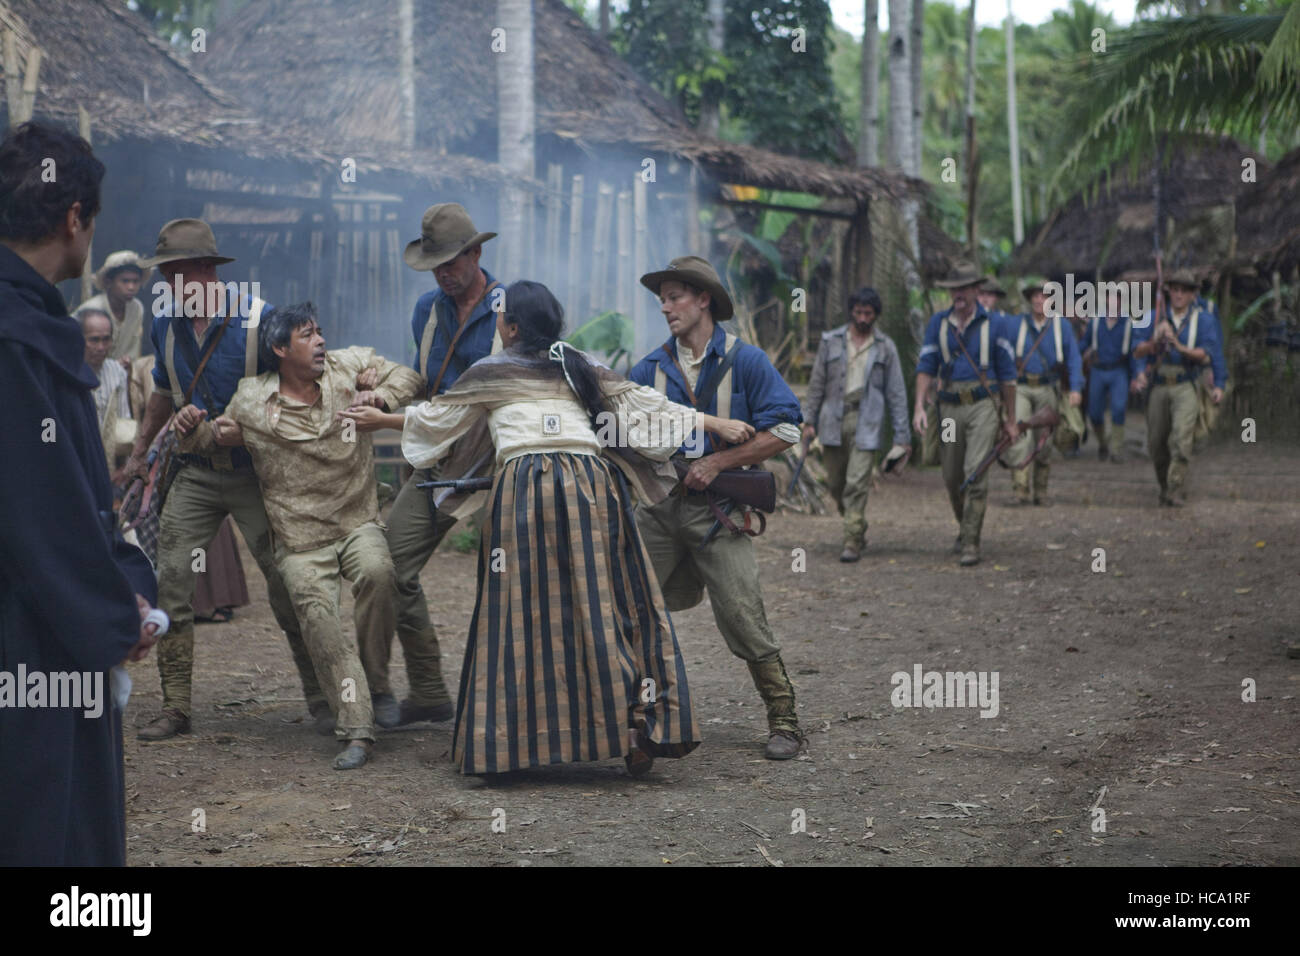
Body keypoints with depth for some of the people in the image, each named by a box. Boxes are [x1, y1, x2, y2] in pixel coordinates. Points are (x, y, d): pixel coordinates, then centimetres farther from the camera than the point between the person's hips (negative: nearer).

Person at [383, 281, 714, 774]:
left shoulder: (490, 373, 11)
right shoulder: (582, 369, 18)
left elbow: (435, 418, 22)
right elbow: (641, 403, 17)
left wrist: (383, 419, 39)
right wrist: (714, 423, 21)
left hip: (524, 488, -3)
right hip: (590, 485, 3)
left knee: (520, 611, 0)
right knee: (602, 607, 3)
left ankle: (505, 742, 2)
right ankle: (637, 729, -3)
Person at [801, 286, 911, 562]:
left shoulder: (885, 347, 5)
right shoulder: (831, 342, 7)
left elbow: (896, 393, 5)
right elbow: (817, 383, 11)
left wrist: (902, 435, 1)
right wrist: (809, 419, 6)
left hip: (866, 423, -2)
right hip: (834, 420, 2)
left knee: (857, 484, -11)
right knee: (836, 484, 7)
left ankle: (853, 542, -8)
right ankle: (857, 527, 30)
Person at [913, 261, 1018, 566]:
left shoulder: (993, 325, -1)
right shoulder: (938, 322, 6)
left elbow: (1007, 374, 4)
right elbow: (926, 366, 3)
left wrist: (1010, 420, 5)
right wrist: (919, 407, -10)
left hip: (982, 406, -3)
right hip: (950, 407, 3)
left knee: (976, 472, -15)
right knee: (952, 478, 10)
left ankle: (971, 543, -11)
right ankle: (965, 527, 35)